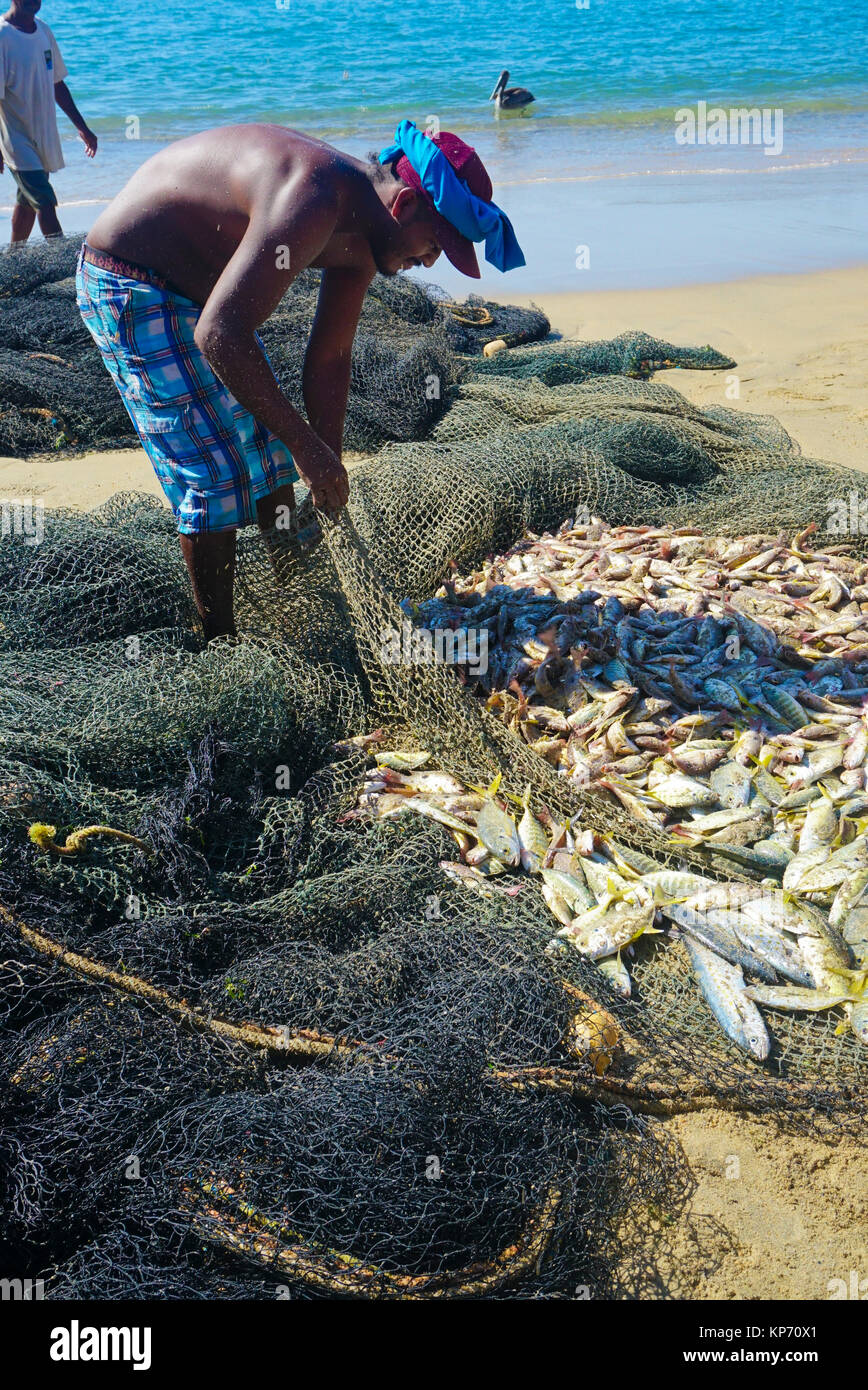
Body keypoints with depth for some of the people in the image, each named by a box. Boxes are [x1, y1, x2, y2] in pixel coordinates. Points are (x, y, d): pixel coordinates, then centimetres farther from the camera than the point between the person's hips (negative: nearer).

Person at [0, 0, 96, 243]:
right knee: (45, 203, -13)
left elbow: (57, 84, 18)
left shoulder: (44, 31, 8)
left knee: (27, 202, 14)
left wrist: (82, 127, 18)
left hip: (44, 138, 7)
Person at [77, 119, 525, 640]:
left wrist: (329, 474, 2)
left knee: (269, 447, 13)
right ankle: (221, 644, 5)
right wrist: (306, 446, -33)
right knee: (215, 473, -10)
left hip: (200, 288, 9)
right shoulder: (312, 205, -34)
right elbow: (219, 337, -38)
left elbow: (329, 358, 4)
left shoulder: (360, 232, -4)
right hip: (130, 287, -9)